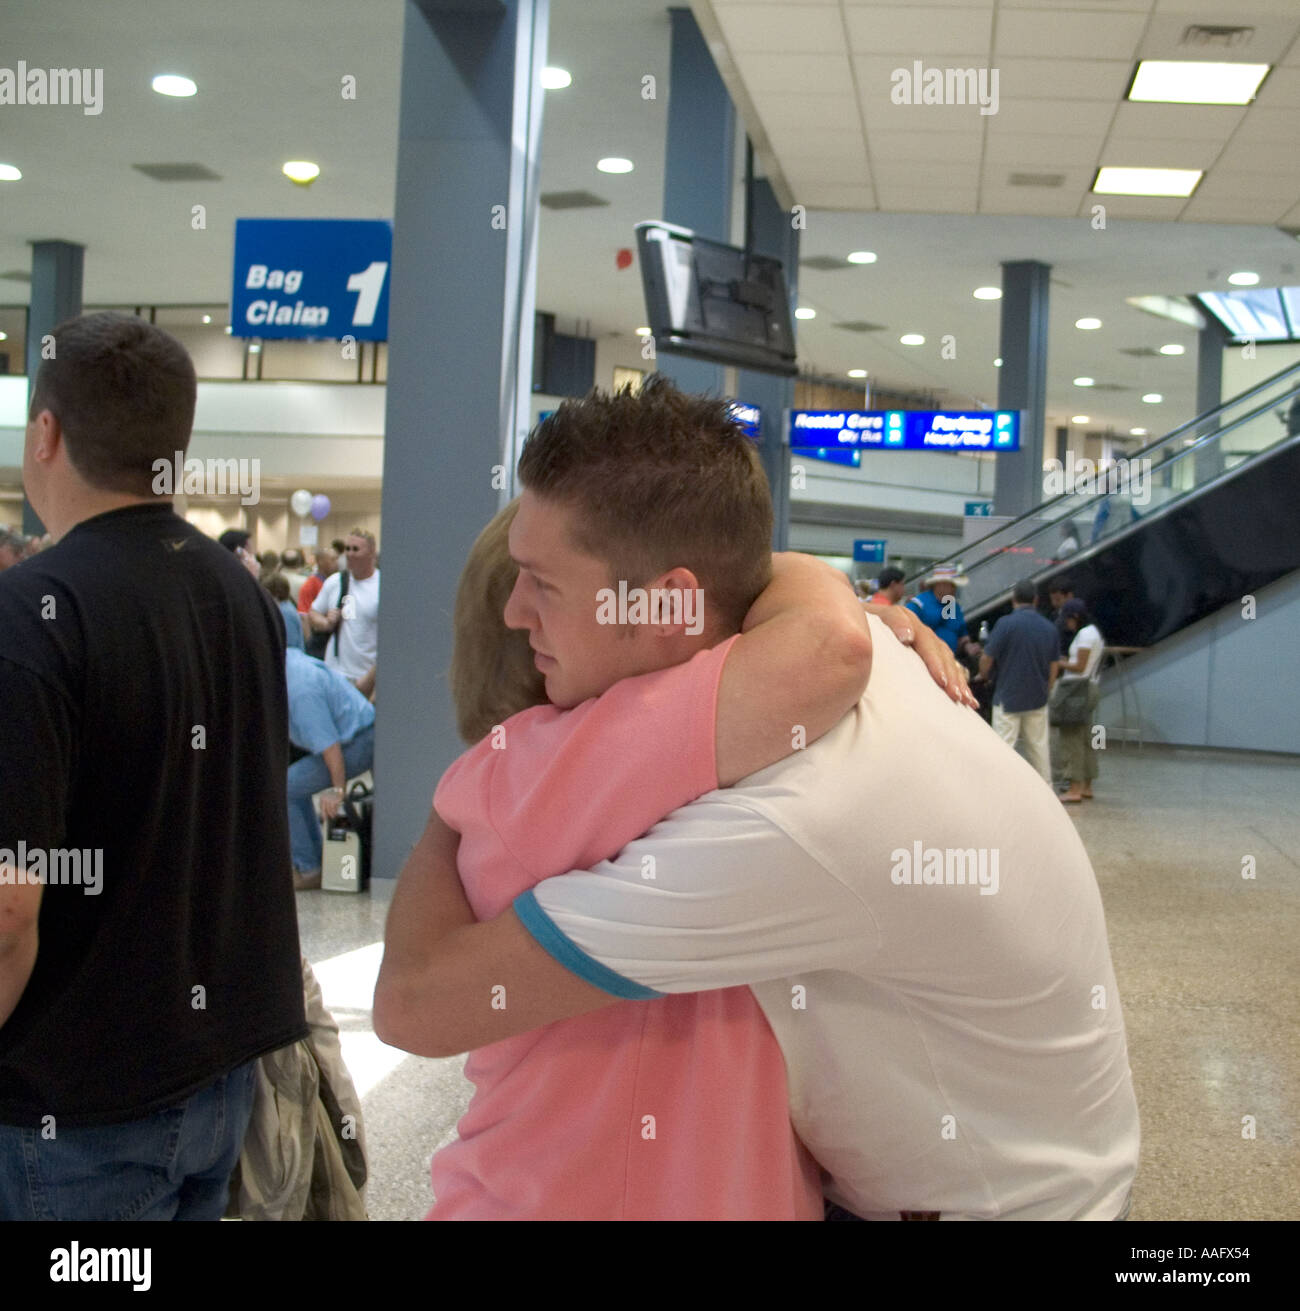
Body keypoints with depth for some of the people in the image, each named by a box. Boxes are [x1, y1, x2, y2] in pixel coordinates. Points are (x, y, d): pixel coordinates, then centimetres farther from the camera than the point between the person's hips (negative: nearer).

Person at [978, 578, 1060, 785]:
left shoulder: (1006, 623, -12)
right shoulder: (1049, 628, 6)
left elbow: (986, 660, -11)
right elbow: (1052, 669, 12)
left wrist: (983, 675, 10)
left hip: (1008, 698, -5)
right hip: (1037, 699, 5)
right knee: (1039, 748, 13)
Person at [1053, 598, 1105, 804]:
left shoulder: (1084, 634, -13)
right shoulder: (1094, 631, 18)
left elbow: (1080, 667, -15)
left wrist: (1059, 664, -2)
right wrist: (1065, 663, 11)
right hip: (1091, 687, 10)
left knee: (1072, 738, -8)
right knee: (1086, 738, 12)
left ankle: (1075, 788, -9)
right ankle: (1086, 786, 16)